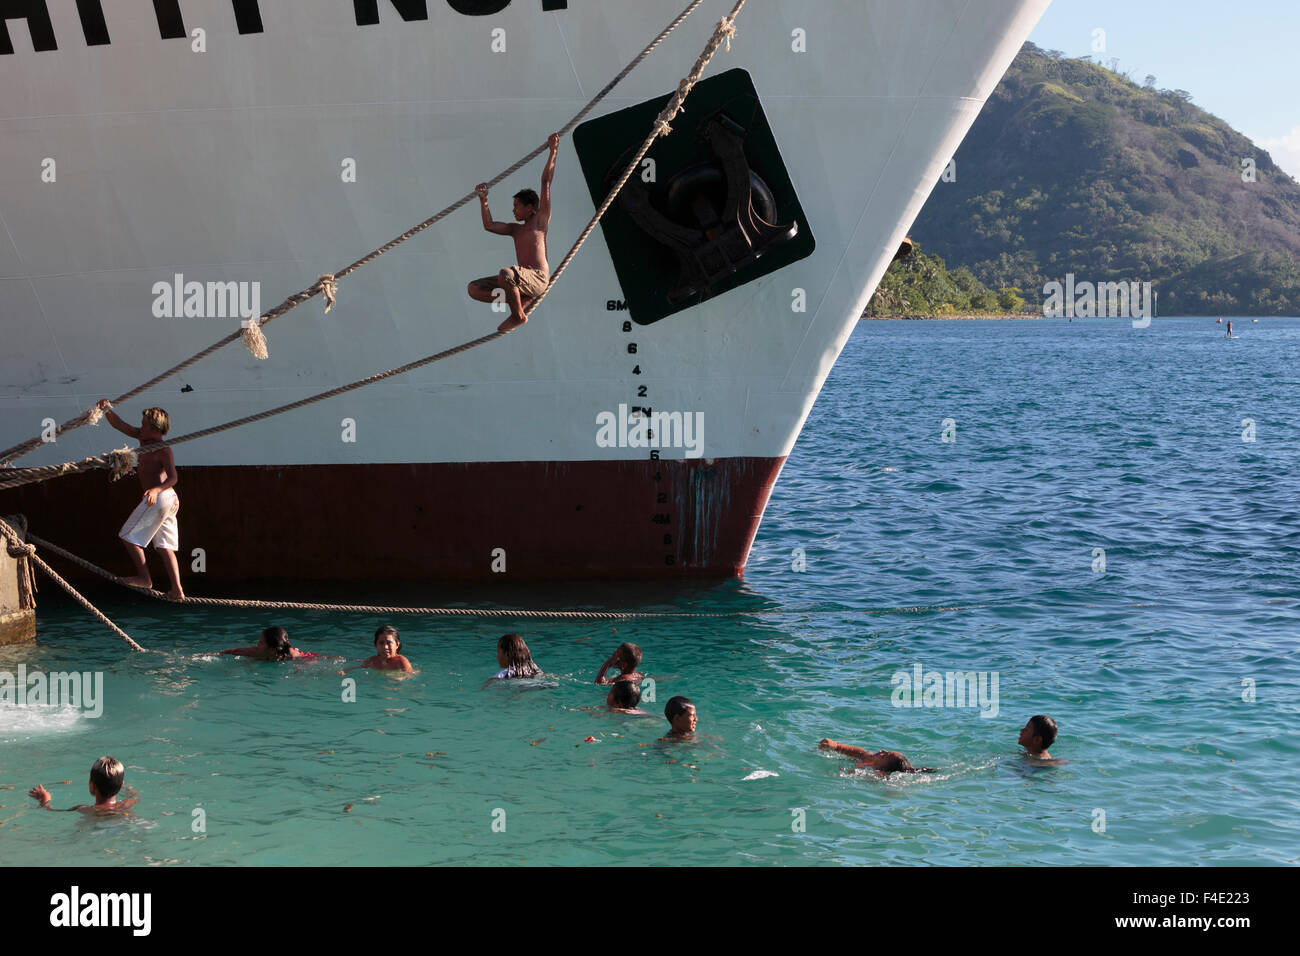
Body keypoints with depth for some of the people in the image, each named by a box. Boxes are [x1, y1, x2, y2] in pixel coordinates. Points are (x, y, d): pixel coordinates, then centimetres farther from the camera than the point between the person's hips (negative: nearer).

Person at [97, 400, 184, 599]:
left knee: (128, 536, 0)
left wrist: (156, 490, -35)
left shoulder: (162, 449, -11)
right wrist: (107, 410, 3)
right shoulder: (144, 438, 14)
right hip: (170, 500, 10)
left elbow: (173, 477, -19)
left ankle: (144, 577, -2)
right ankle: (177, 590, 0)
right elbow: (120, 425, 19)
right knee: (164, 546, 7)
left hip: (160, 497, -10)